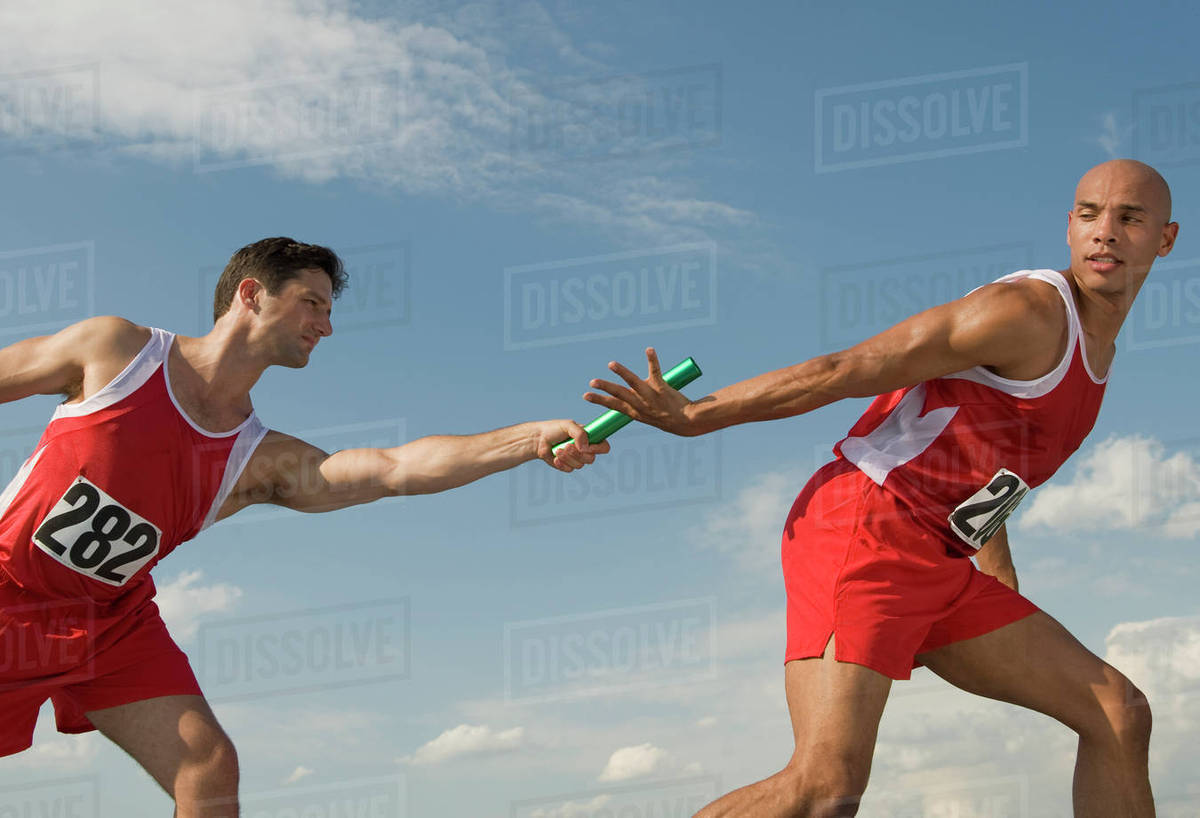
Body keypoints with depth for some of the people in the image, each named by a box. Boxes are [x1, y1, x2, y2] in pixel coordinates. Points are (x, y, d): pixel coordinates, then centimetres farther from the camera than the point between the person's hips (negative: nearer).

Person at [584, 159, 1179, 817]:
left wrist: (1019, 634, 32)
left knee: (1118, 714, 4)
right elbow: (847, 371, -10)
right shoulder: (1027, 312, -10)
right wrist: (693, 415, -7)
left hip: (932, 566, 9)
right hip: (861, 532, -9)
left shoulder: (1096, 347, 21)